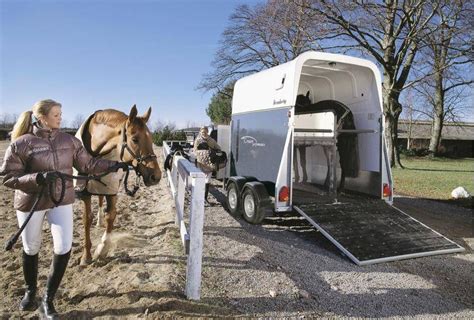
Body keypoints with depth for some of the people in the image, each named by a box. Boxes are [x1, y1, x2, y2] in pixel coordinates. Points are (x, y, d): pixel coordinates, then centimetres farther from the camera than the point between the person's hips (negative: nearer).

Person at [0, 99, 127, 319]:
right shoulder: (21, 143, -13)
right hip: (31, 203, -2)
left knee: (64, 248, -4)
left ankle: (48, 300, 16)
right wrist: (37, 178, -27)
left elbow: (87, 163, 6)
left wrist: (112, 165, -2)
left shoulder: (69, 140, -1)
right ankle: (30, 291, 43)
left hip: (62, 201, 3)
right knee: (31, 249, 16)